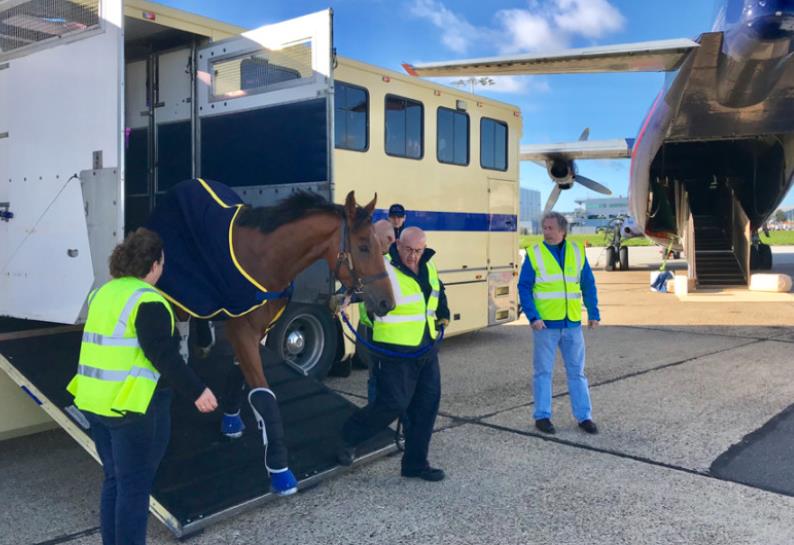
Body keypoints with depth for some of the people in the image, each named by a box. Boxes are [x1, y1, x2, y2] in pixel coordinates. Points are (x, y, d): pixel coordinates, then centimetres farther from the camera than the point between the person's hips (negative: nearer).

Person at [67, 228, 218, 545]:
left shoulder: (101, 293, 10)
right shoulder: (147, 301, -16)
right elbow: (162, 355, -23)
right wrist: (196, 391, -20)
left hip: (96, 402, 8)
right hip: (135, 406, -8)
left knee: (114, 480, 19)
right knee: (134, 486, 2)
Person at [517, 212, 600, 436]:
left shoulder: (577, 252, 4)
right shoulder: (534, 254, -5)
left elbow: (588, 285, 10)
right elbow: (524, 288, -5)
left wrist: (593, 313, 4)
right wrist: (533, 317, -15)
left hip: (572, 324, 3)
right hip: (545, 324, -3)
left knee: (576, 371, 10)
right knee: (543, 371, 5)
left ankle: (584, 416, 18)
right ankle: (542, 416, 16)